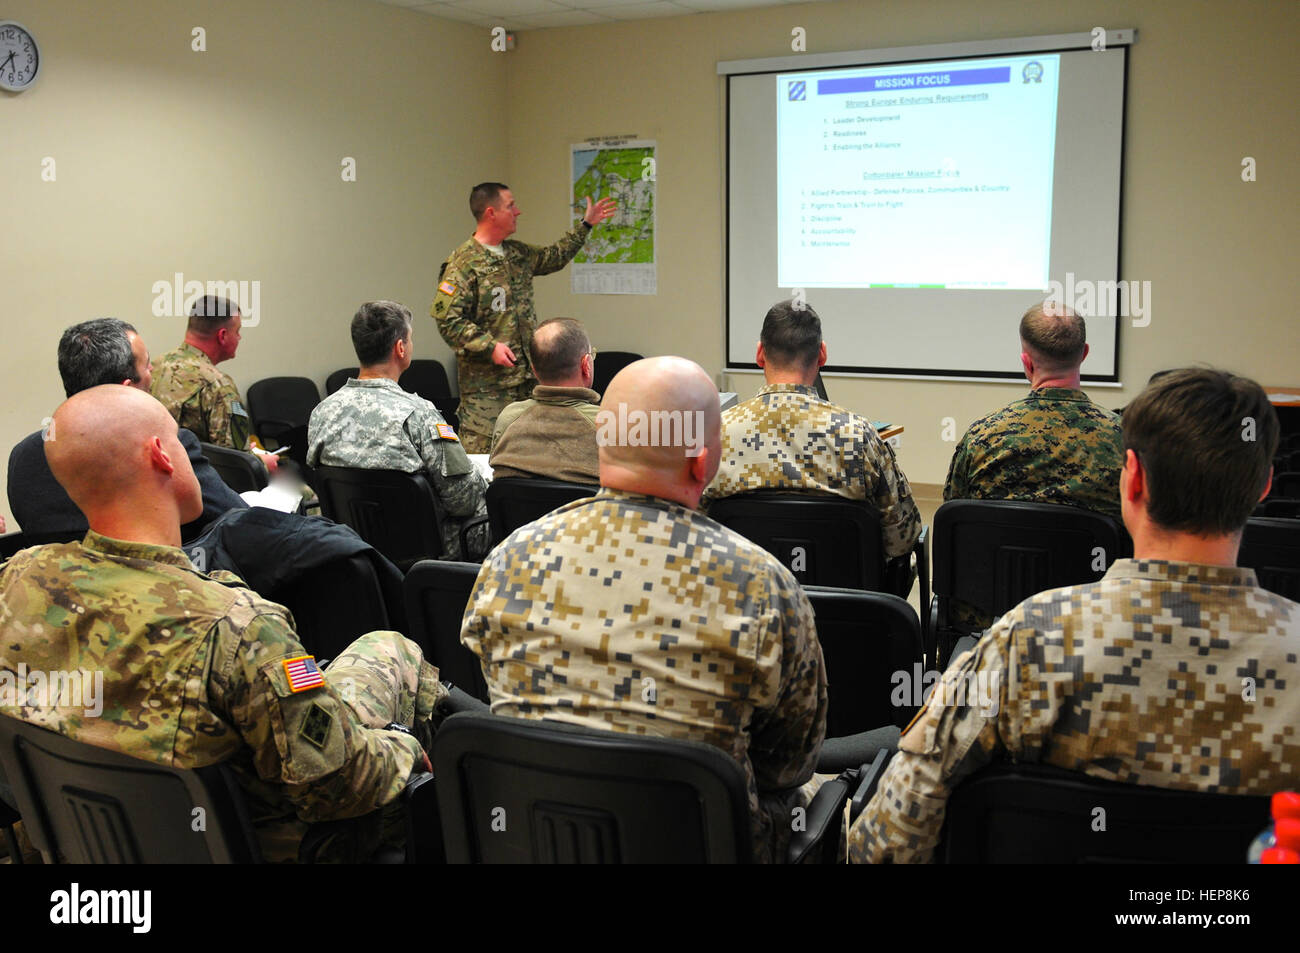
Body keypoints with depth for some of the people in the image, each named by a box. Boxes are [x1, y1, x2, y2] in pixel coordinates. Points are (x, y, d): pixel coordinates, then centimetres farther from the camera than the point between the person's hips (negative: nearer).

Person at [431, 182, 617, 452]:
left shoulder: (519, 254, 14)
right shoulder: (463, 264, -12)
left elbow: (554, 257, 33)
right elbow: (447, 319, -16)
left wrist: (586, 225, 35)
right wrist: (490, 346, -22)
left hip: (527, 375, 8)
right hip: (486, 381, -8)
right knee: (481, 457, -7)